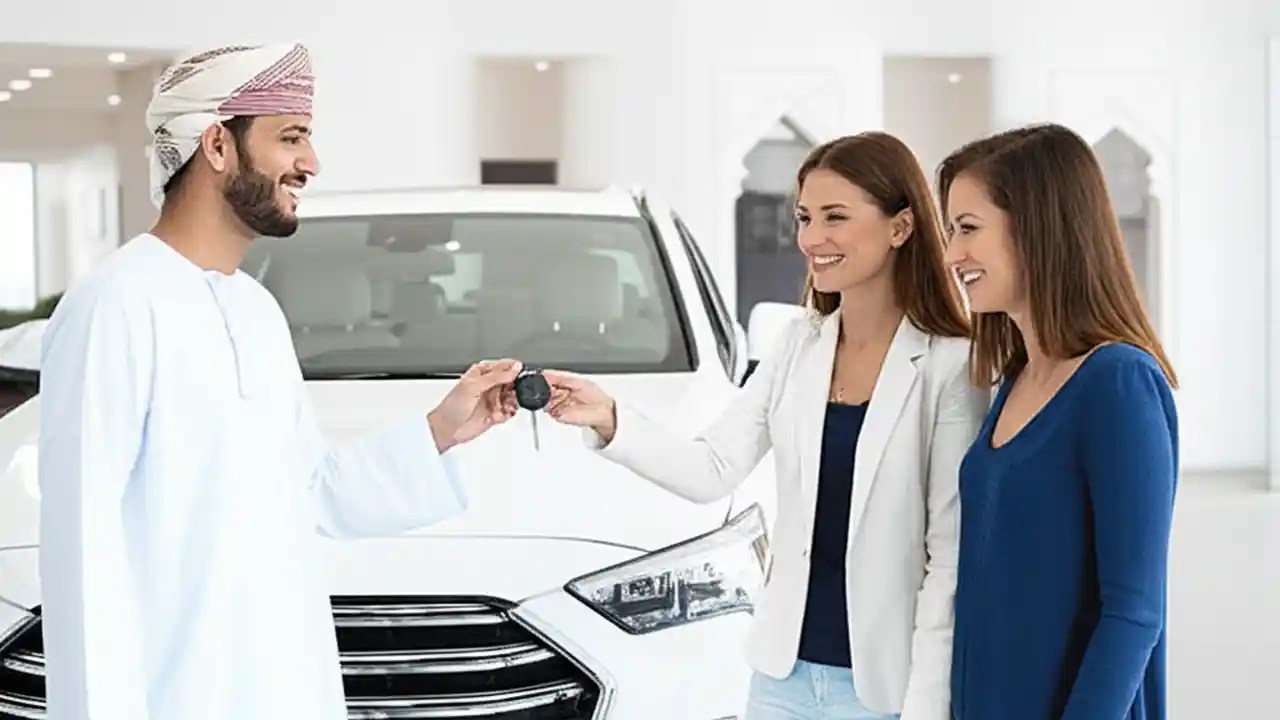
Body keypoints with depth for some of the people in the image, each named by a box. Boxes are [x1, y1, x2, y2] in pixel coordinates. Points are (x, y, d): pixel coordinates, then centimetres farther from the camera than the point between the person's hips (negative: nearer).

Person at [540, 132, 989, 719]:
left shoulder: (950, 366, -11)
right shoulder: (799, 345, 4)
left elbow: (951, 557, -11)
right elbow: (712, 471, 2)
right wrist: (610, 421, -13)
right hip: (784, 671, 5)